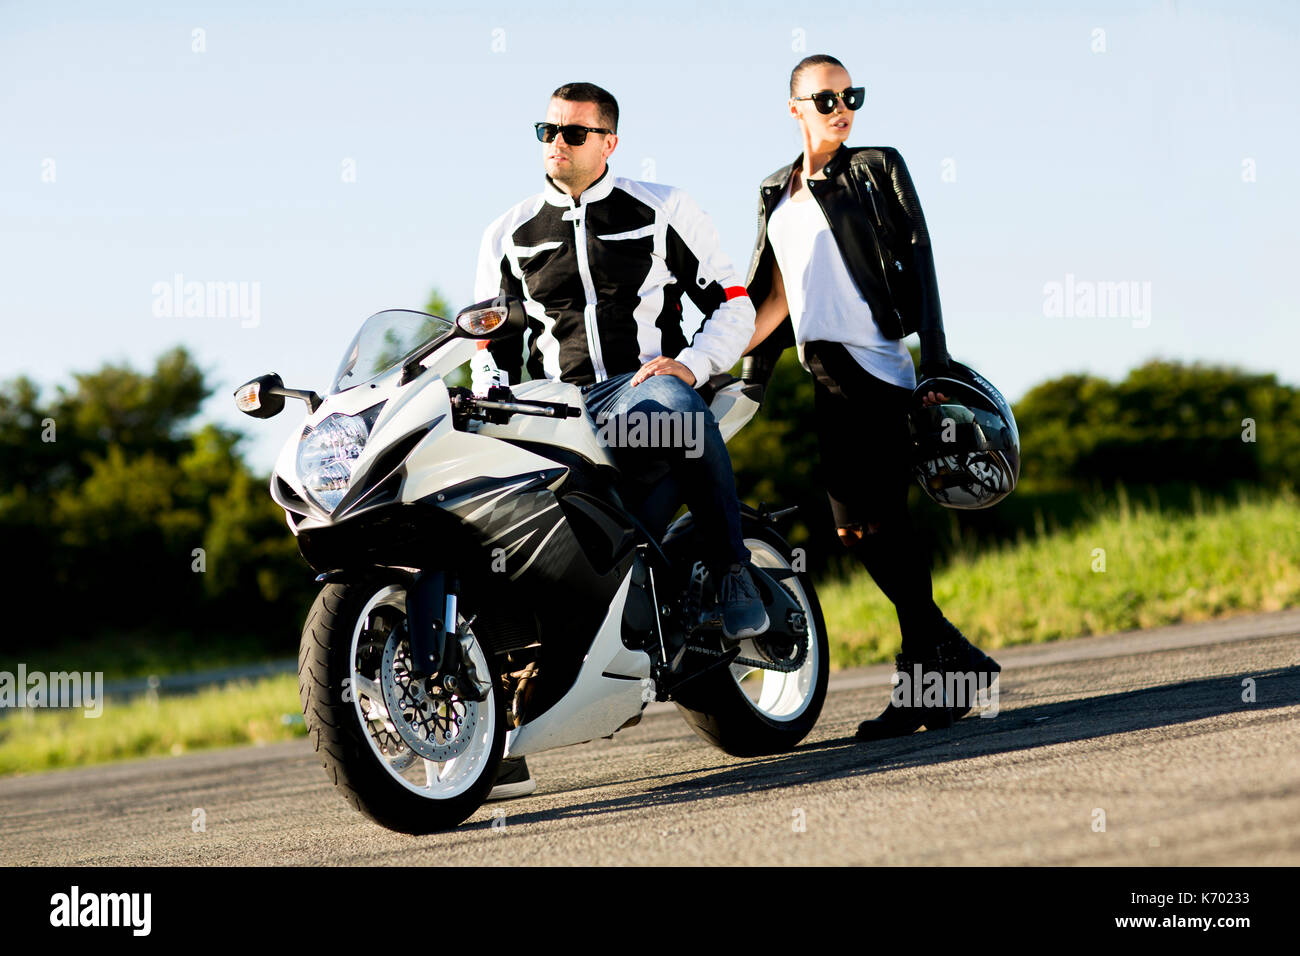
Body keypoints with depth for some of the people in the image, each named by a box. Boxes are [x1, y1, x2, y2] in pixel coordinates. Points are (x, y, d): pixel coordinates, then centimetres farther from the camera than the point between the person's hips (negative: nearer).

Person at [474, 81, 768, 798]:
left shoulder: (664, 210, 10)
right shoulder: (509, 235, 18)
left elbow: (733, 305, 9)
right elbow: (493, 345, 21)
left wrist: (690, 363, -10)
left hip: (647, 383, -3)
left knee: (672, 404, -42)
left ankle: (734, 578, -31)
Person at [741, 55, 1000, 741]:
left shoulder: (878, 169, 2)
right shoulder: (776, 191, 18)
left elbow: (918, 266, -4)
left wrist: (936, 367, -12)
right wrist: (747, 371, 15)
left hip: (876, 366, -6)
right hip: (826, 376, 6)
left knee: (878, 522, -12)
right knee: (856, 530, 3)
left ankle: (923, 678, -6)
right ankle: (955, 657, 13)